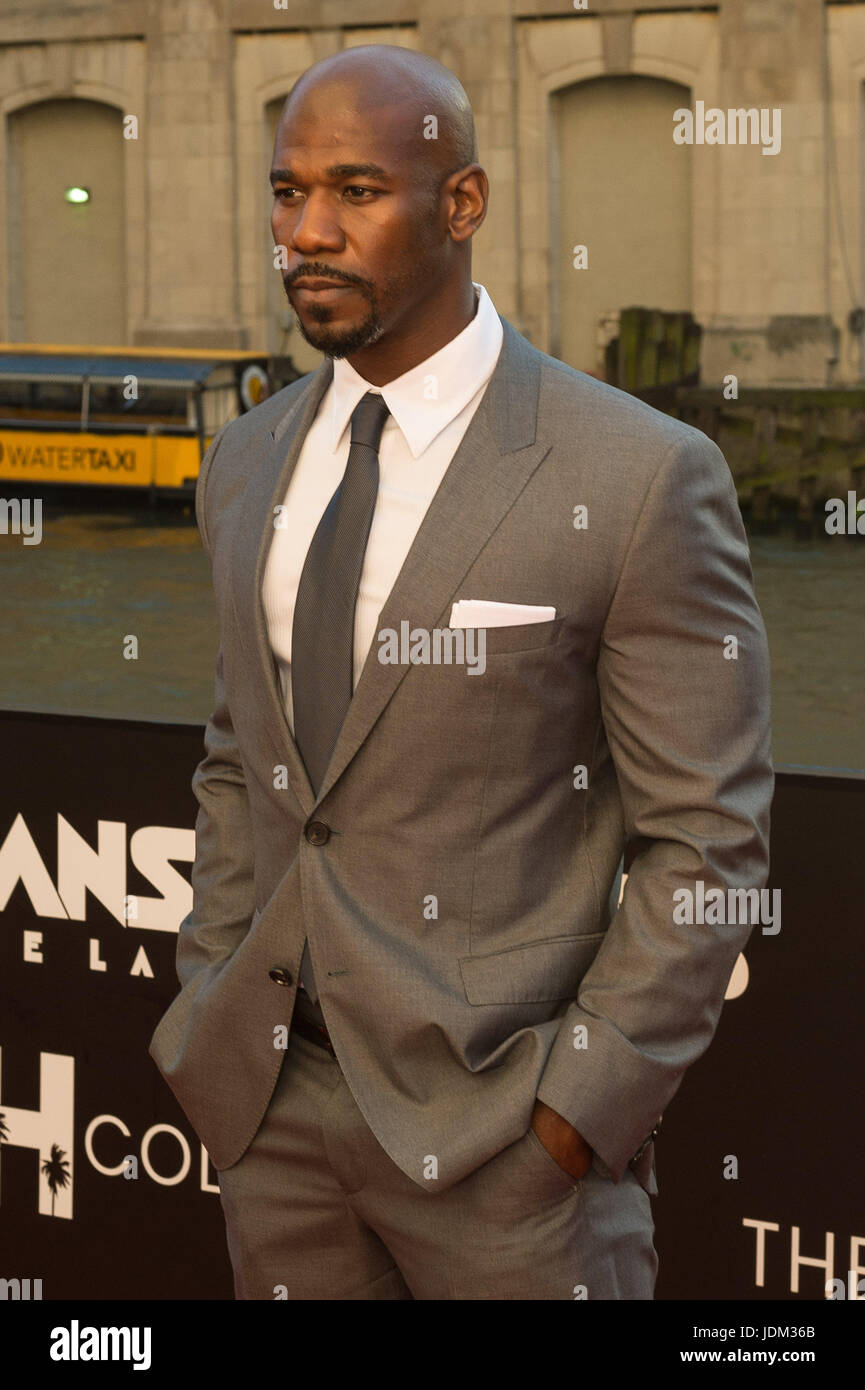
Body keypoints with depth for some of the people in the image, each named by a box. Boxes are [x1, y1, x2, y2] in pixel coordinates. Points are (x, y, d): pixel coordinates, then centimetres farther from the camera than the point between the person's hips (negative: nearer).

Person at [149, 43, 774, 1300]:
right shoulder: (247, 468, 8)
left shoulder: (638, 477, -12)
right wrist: (211, 1016, 10)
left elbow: (704, 836, -10)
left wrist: (588, 1099, -14)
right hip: (270, 1102, 5)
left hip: (498, 1127, -5)